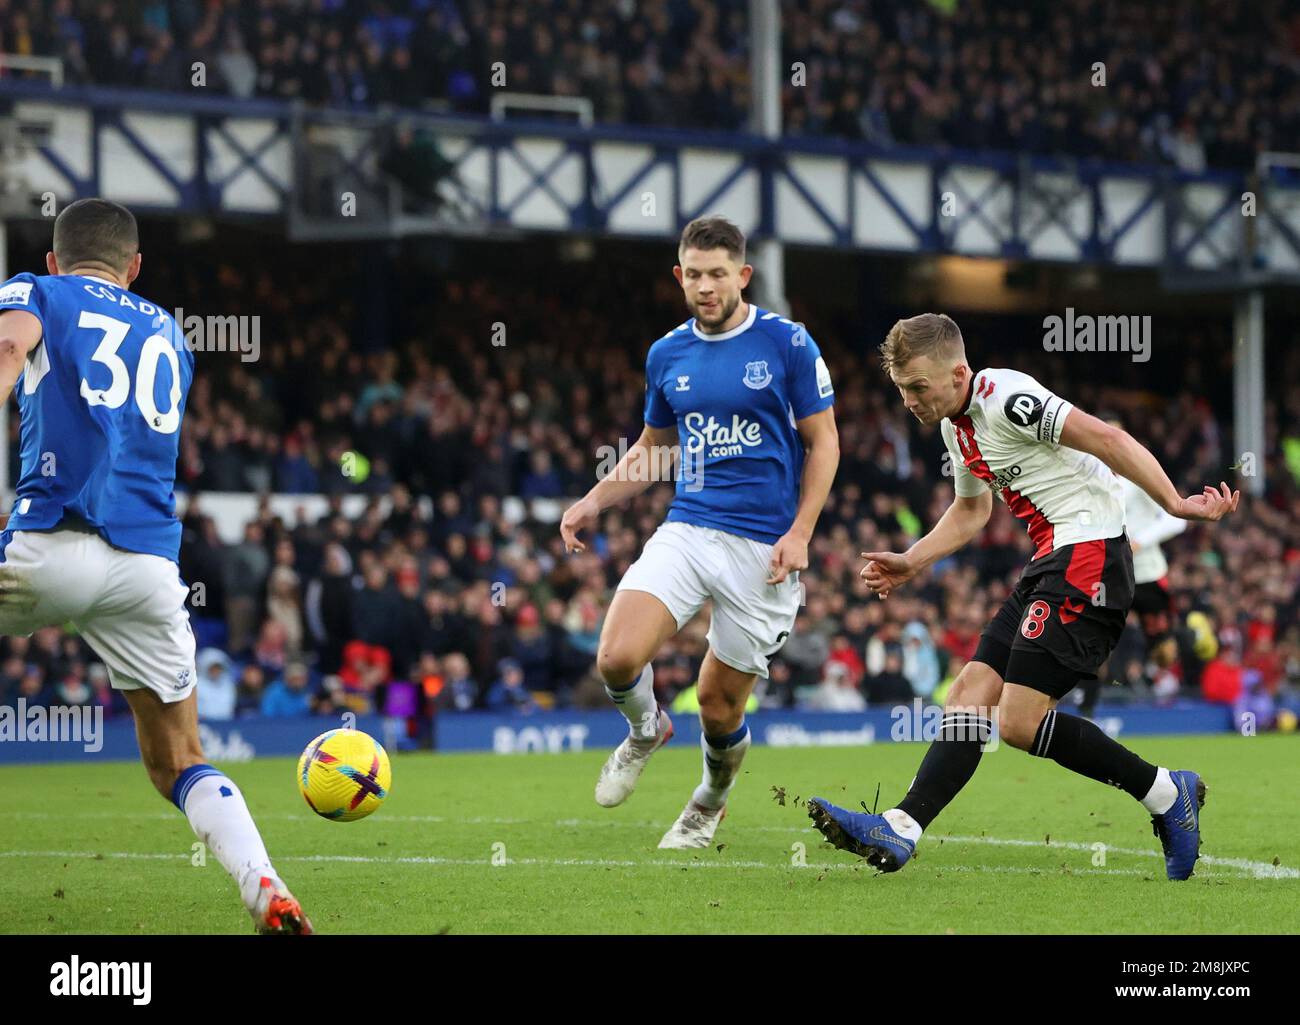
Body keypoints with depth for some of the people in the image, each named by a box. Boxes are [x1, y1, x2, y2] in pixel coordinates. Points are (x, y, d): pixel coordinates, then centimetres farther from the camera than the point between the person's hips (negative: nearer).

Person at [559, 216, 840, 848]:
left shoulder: (787, 344, -4)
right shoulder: (667, 355, 9)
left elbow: (823, 444, 0)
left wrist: (799, 532, -10)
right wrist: (594, 501, 9)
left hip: (762, 547, -3)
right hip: (686, 529, 3)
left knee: (719, 704, 2)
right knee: (617, 658, -20)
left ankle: (711, 802, 34)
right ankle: (646, 730, 15)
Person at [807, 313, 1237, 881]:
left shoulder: (1006, 398, -16)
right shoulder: (955, 424, 16)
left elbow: (1105, 439, -21)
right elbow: (971, 511, 33)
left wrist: (1175, 504, -23)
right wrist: (910, 562, 24)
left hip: (1087, 553, -10)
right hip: (1049, 562, 10)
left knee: (1020, 720, -14)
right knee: (971, 692, 0)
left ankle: (1168, 795, -2)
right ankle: (899, 831, -7)